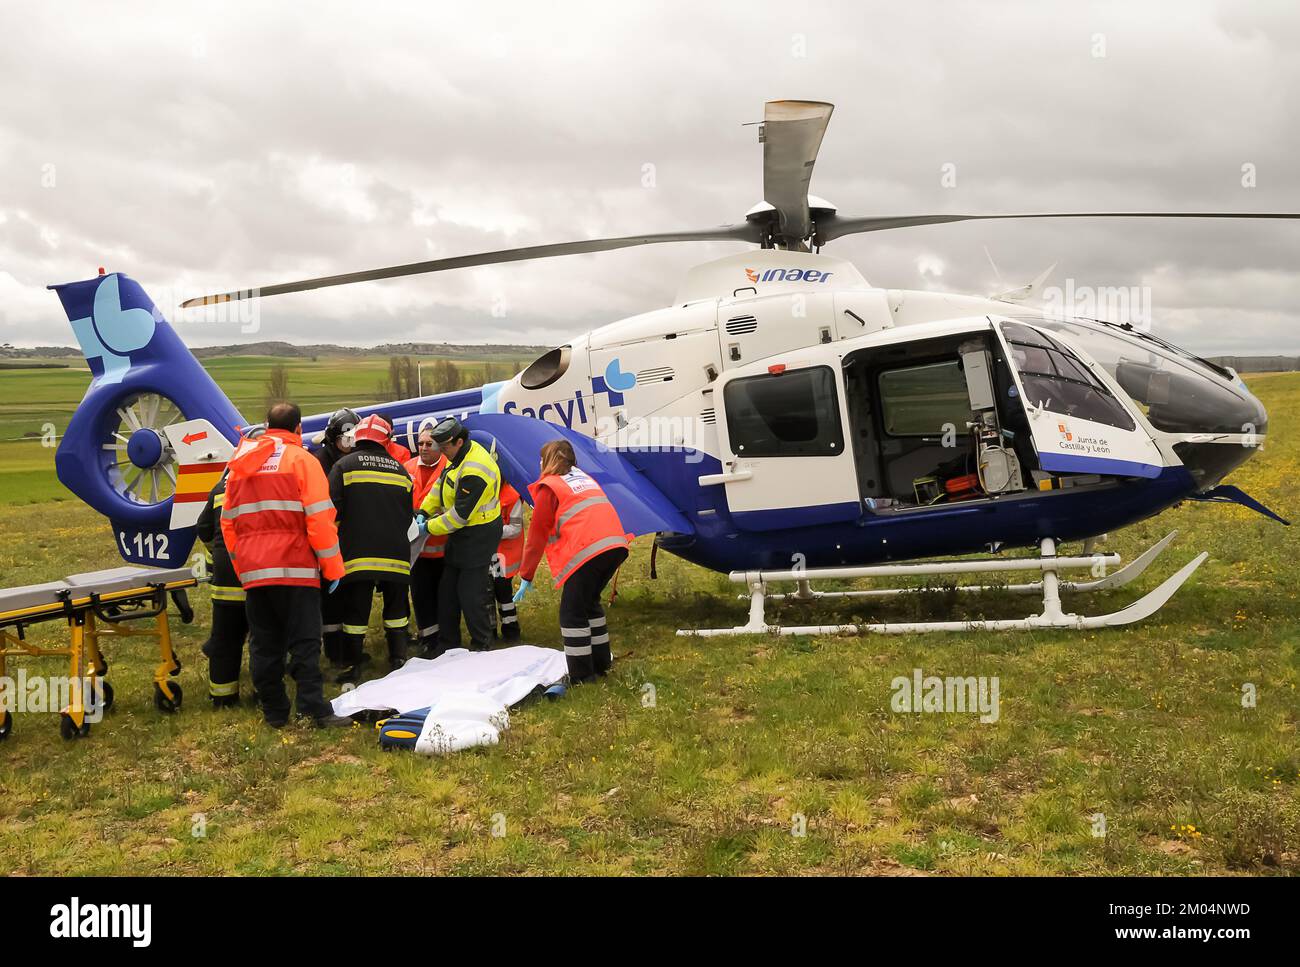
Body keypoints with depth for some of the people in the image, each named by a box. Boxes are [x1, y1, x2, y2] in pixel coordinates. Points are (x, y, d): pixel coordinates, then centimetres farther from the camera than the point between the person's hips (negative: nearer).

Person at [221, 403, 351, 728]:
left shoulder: (240, 464, 15)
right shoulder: (301, 459, -3)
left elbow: (228, 522, 17)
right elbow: (320, 517, -11)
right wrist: (333, 565, -6)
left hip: (253, 570, 5)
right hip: (294, 567, -5)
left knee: (265, 644, 10)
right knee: (305, 642, -4)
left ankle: (274, 712, 14)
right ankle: (314, 709, -9)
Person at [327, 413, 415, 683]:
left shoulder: (344, 465, -1)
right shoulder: (400, 470, 10)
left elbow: (332, 510, -6)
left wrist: (334, 542, 9)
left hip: (357, 553, -3)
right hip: (396, 554, 3)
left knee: (355, 609, 5)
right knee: (396, 607, 15)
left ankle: (353, 665, 9)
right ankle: (399, 659, 17)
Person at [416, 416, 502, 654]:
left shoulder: (474, 471, -29)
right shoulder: (462, 453, 2)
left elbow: (460, 514, -25)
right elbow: (441, 485, 16)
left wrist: (429, 527, -14)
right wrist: (424, 512, 6)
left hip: (479, 536, -10)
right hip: (462, 533, 10)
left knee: (471, 594, -5)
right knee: (447, 589, 14)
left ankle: (481, 645, 9)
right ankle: (447, 643, 24)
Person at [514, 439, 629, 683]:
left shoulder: (549, 487, 7)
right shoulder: (585, 479, 28)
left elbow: (537, 535, 7)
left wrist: (526, 577, 12)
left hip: (587, 551, -7)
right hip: (616, 544, 7)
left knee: (572, 613, 4)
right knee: (590, 603, 24)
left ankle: (581, 675, 4)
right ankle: (601, 663, 29)